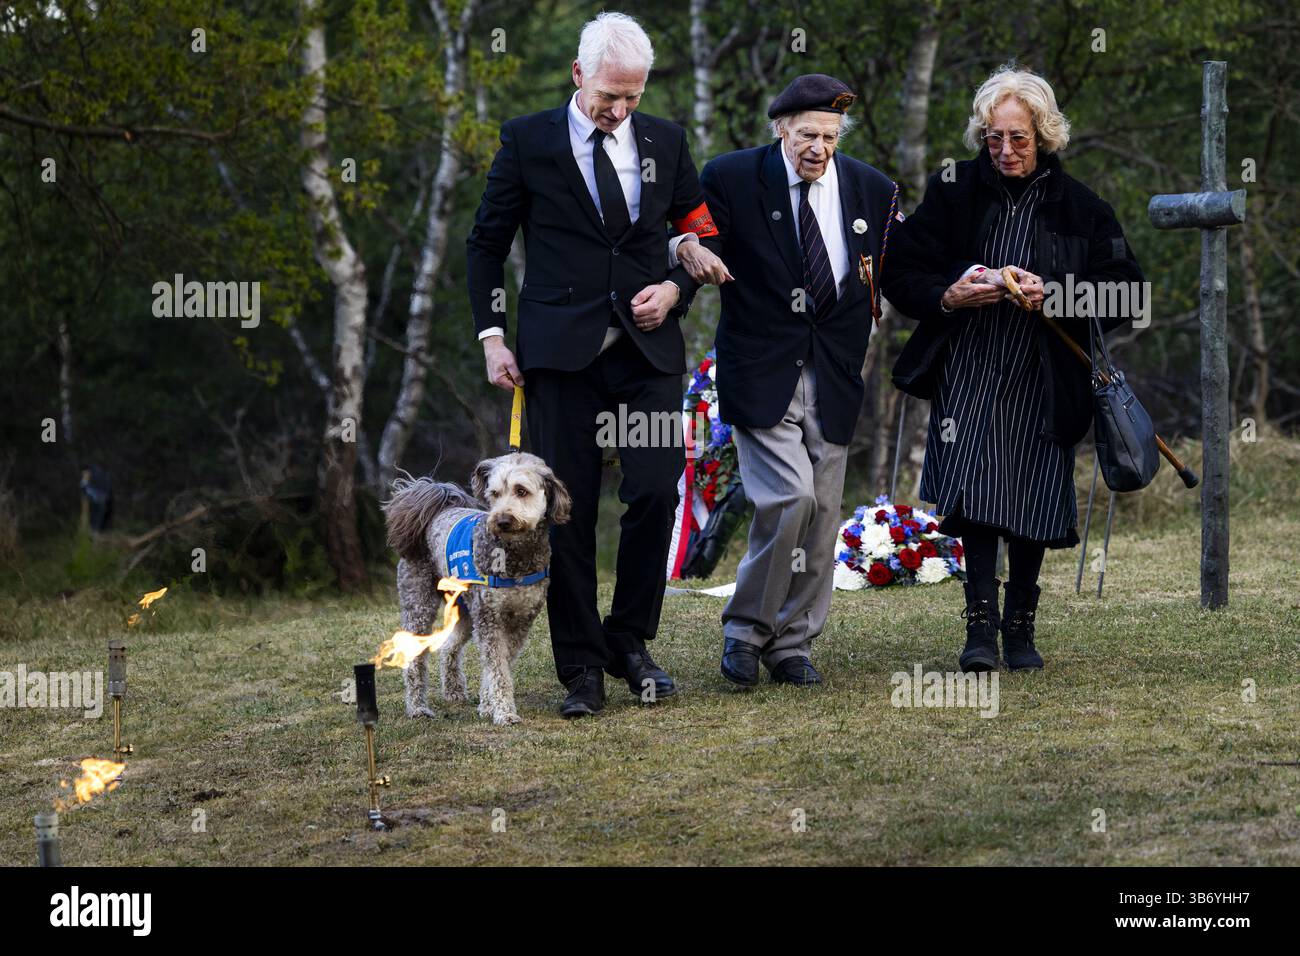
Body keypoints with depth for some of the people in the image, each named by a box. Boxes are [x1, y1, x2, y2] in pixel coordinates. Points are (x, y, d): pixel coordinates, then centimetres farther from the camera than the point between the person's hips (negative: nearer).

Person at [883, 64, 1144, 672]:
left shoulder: (1078, 206, 2)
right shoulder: (954, 193, 3)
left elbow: (1123, 290, 1)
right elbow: (900, 273, 6)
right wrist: (946, 296, -15)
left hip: (1042, 379, 1)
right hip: (968, 374, -1)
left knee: (1033, 502, 4)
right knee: (975, 487, -16)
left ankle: (1019, 625, 20)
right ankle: (980, 624, -12)